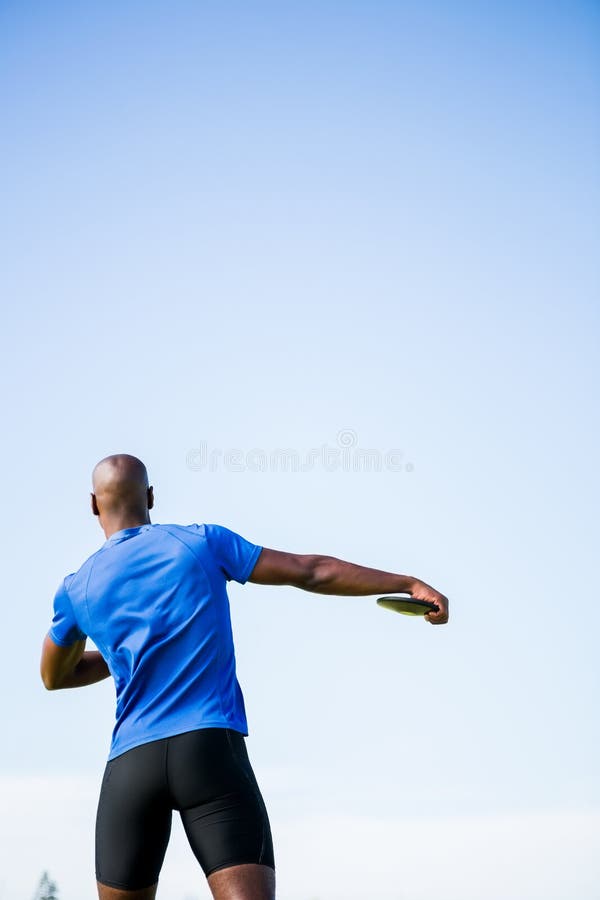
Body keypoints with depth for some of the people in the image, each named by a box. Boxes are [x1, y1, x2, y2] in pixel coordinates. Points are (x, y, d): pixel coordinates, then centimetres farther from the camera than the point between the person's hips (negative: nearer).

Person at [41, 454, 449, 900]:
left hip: (131, 763, 2)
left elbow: (54, 676, 26)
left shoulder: (76, 590, 9)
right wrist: (408, 583, 8)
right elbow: (311, 571, 4)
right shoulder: (203, 542, 6)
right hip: (213, 750, -2)